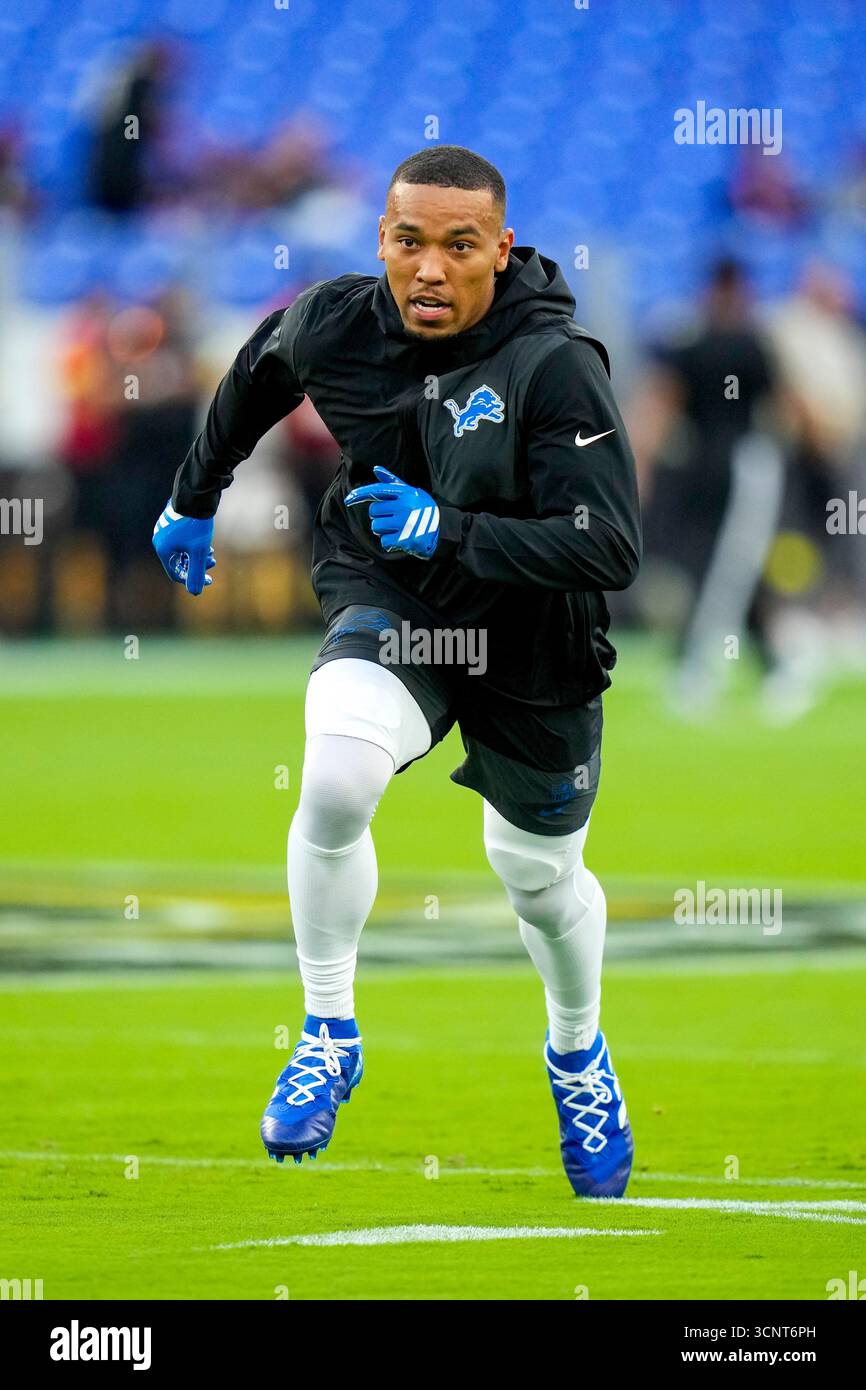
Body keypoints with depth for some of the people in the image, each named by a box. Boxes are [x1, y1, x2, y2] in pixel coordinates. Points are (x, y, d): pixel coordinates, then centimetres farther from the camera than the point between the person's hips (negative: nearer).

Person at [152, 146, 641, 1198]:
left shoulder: (555, 366, -26)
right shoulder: (335, 324, -13)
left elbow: (609, 550, -29)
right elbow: (257, 377, 13)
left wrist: (447, 531, -36)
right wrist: (194, 496, 25)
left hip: (530, 645, -1)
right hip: (388, 605, 1)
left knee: (539, 873, 15)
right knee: (334, 778, -29)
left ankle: (578, 1052, 48)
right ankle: (329, 1035, -9)